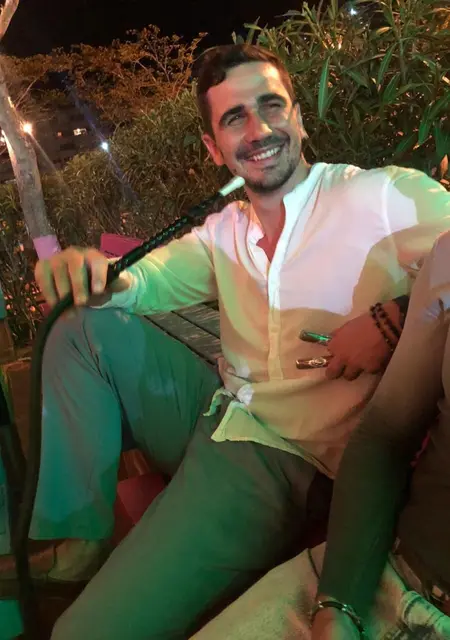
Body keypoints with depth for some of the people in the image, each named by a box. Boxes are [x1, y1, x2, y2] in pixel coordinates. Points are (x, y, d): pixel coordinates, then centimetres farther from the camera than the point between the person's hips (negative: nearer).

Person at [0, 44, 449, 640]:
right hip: (214, 413, 7)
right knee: (85, 326, -1)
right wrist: (90, 273, -12)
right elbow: (141, 282, 9)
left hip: (292, 457, -7)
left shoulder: (392, 196, -7)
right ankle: (76, 542, 0)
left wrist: (390, 318, -26)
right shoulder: (222, 232, 12)